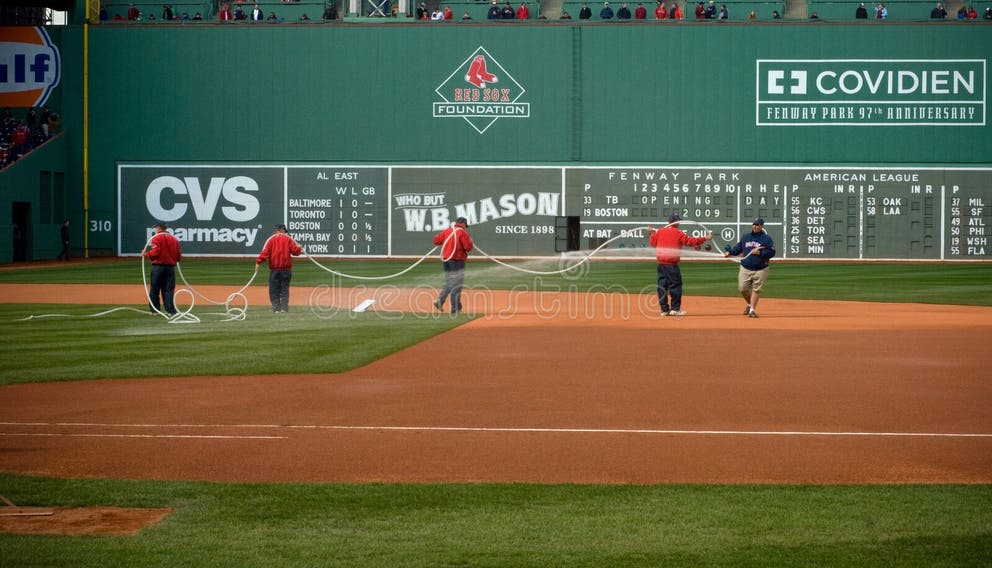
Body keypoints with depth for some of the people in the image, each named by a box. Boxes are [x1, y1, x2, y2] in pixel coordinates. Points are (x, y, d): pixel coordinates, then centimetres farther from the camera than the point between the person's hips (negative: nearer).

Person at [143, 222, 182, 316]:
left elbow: (155, 253, -16)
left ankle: (155, 310, 5)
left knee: (154, 290, 5)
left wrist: (146, 254, 0)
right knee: (169, 290, 5)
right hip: (171, 266, 4)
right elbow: (179, 256, 7)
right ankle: (171, 311, -3)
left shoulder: (156, 238, -6)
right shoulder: (174, 239, 10)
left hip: (158, 266, -4)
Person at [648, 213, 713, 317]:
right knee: (675, 285, 2)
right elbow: (690, 241, -10)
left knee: (662, 286, 9)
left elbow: (652, 242, 16)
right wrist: (705, 238, -3)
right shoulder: (678, 233, -8)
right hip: (672, 265, -6)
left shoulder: (659, 231, 6)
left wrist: (652, 233, 35)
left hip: (660, 264, 6)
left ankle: (664, 309, 11)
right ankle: (675, 308, 1)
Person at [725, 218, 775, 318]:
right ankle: (750, 304, 26)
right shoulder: (745, 237, 11)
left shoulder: (766, 239, -3)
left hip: (760, 270, -4)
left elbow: (772, 252, -9)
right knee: (742, 288, 1)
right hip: (745, 268, 4)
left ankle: (752, 310, 0)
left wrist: (759, 252, -20)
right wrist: (730, 252, 1)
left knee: (755, 290, -3)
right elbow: (738, 248, 16)